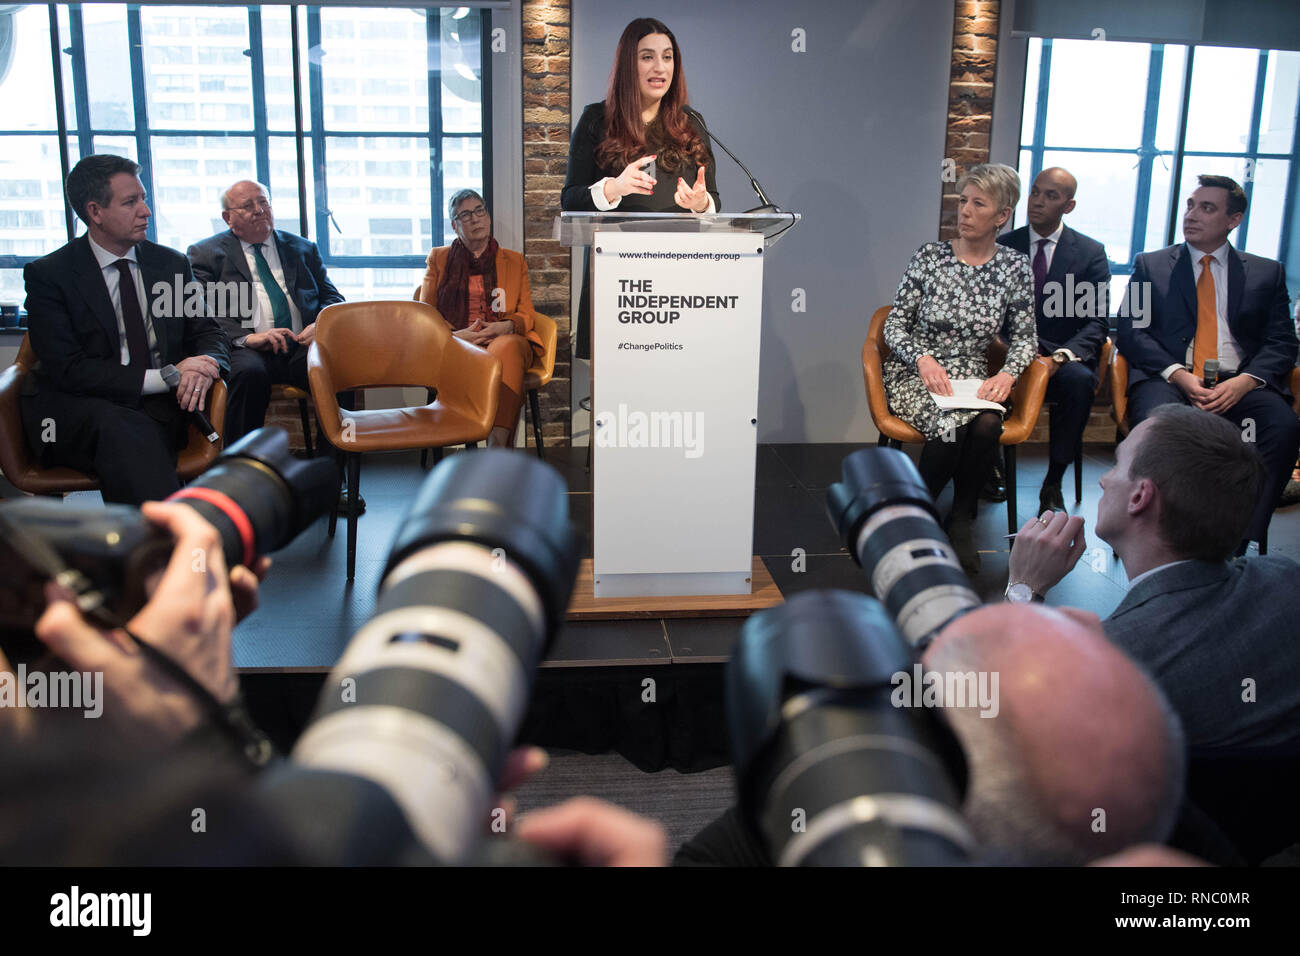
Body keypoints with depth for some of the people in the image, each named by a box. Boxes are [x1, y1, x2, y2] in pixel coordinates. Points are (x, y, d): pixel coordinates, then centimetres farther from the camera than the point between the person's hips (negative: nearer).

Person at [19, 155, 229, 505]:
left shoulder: (171, 263, 14)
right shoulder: (47, 275, 0)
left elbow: (206, 333, 13)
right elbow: (68, 371, -9)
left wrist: (206, 366, -15)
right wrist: (165, 376, -19)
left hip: (158, 409, 2)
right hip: (75, 409, -2)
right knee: (119, 429, -38)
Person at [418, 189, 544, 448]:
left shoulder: (515, 261, 24)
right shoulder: (439, 258, 22)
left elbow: (527, 315, 16)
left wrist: (508, 326, -10)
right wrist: (455, 335, -9)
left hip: (506, 341, 0)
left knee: (507, 349, -39)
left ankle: (496, 445, -54)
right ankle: (499, 450, -49)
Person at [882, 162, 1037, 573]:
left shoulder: (1014, 267, 4)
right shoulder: (929, 256, -1)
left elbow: (1026, 336, 8)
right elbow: (894, 324, -1)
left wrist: (1008, 373, -12)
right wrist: (922, 358, -19)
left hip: (972, 378, 2)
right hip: (915, 374, -2)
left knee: (987, 425, -32)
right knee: (952, 423, -33)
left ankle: (961, 520, -7)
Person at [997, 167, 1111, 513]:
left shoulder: (1091, 252, 6)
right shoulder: (1002, 247, 10)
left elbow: (1097, 321, -1)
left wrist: (1061, 357, -20)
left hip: (1066, 358, -1)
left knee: (1079, 380, -36)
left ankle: (1053, 484, -22)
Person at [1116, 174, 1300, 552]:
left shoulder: (1267, 273, 18)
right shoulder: (1150, 266, 16)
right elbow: (1133, 332, 4)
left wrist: (1243, 382, -13)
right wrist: (1179, 374, -13)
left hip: (1239, 383, 2)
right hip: (1168, 379, -1)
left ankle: (1242, 543, -26)